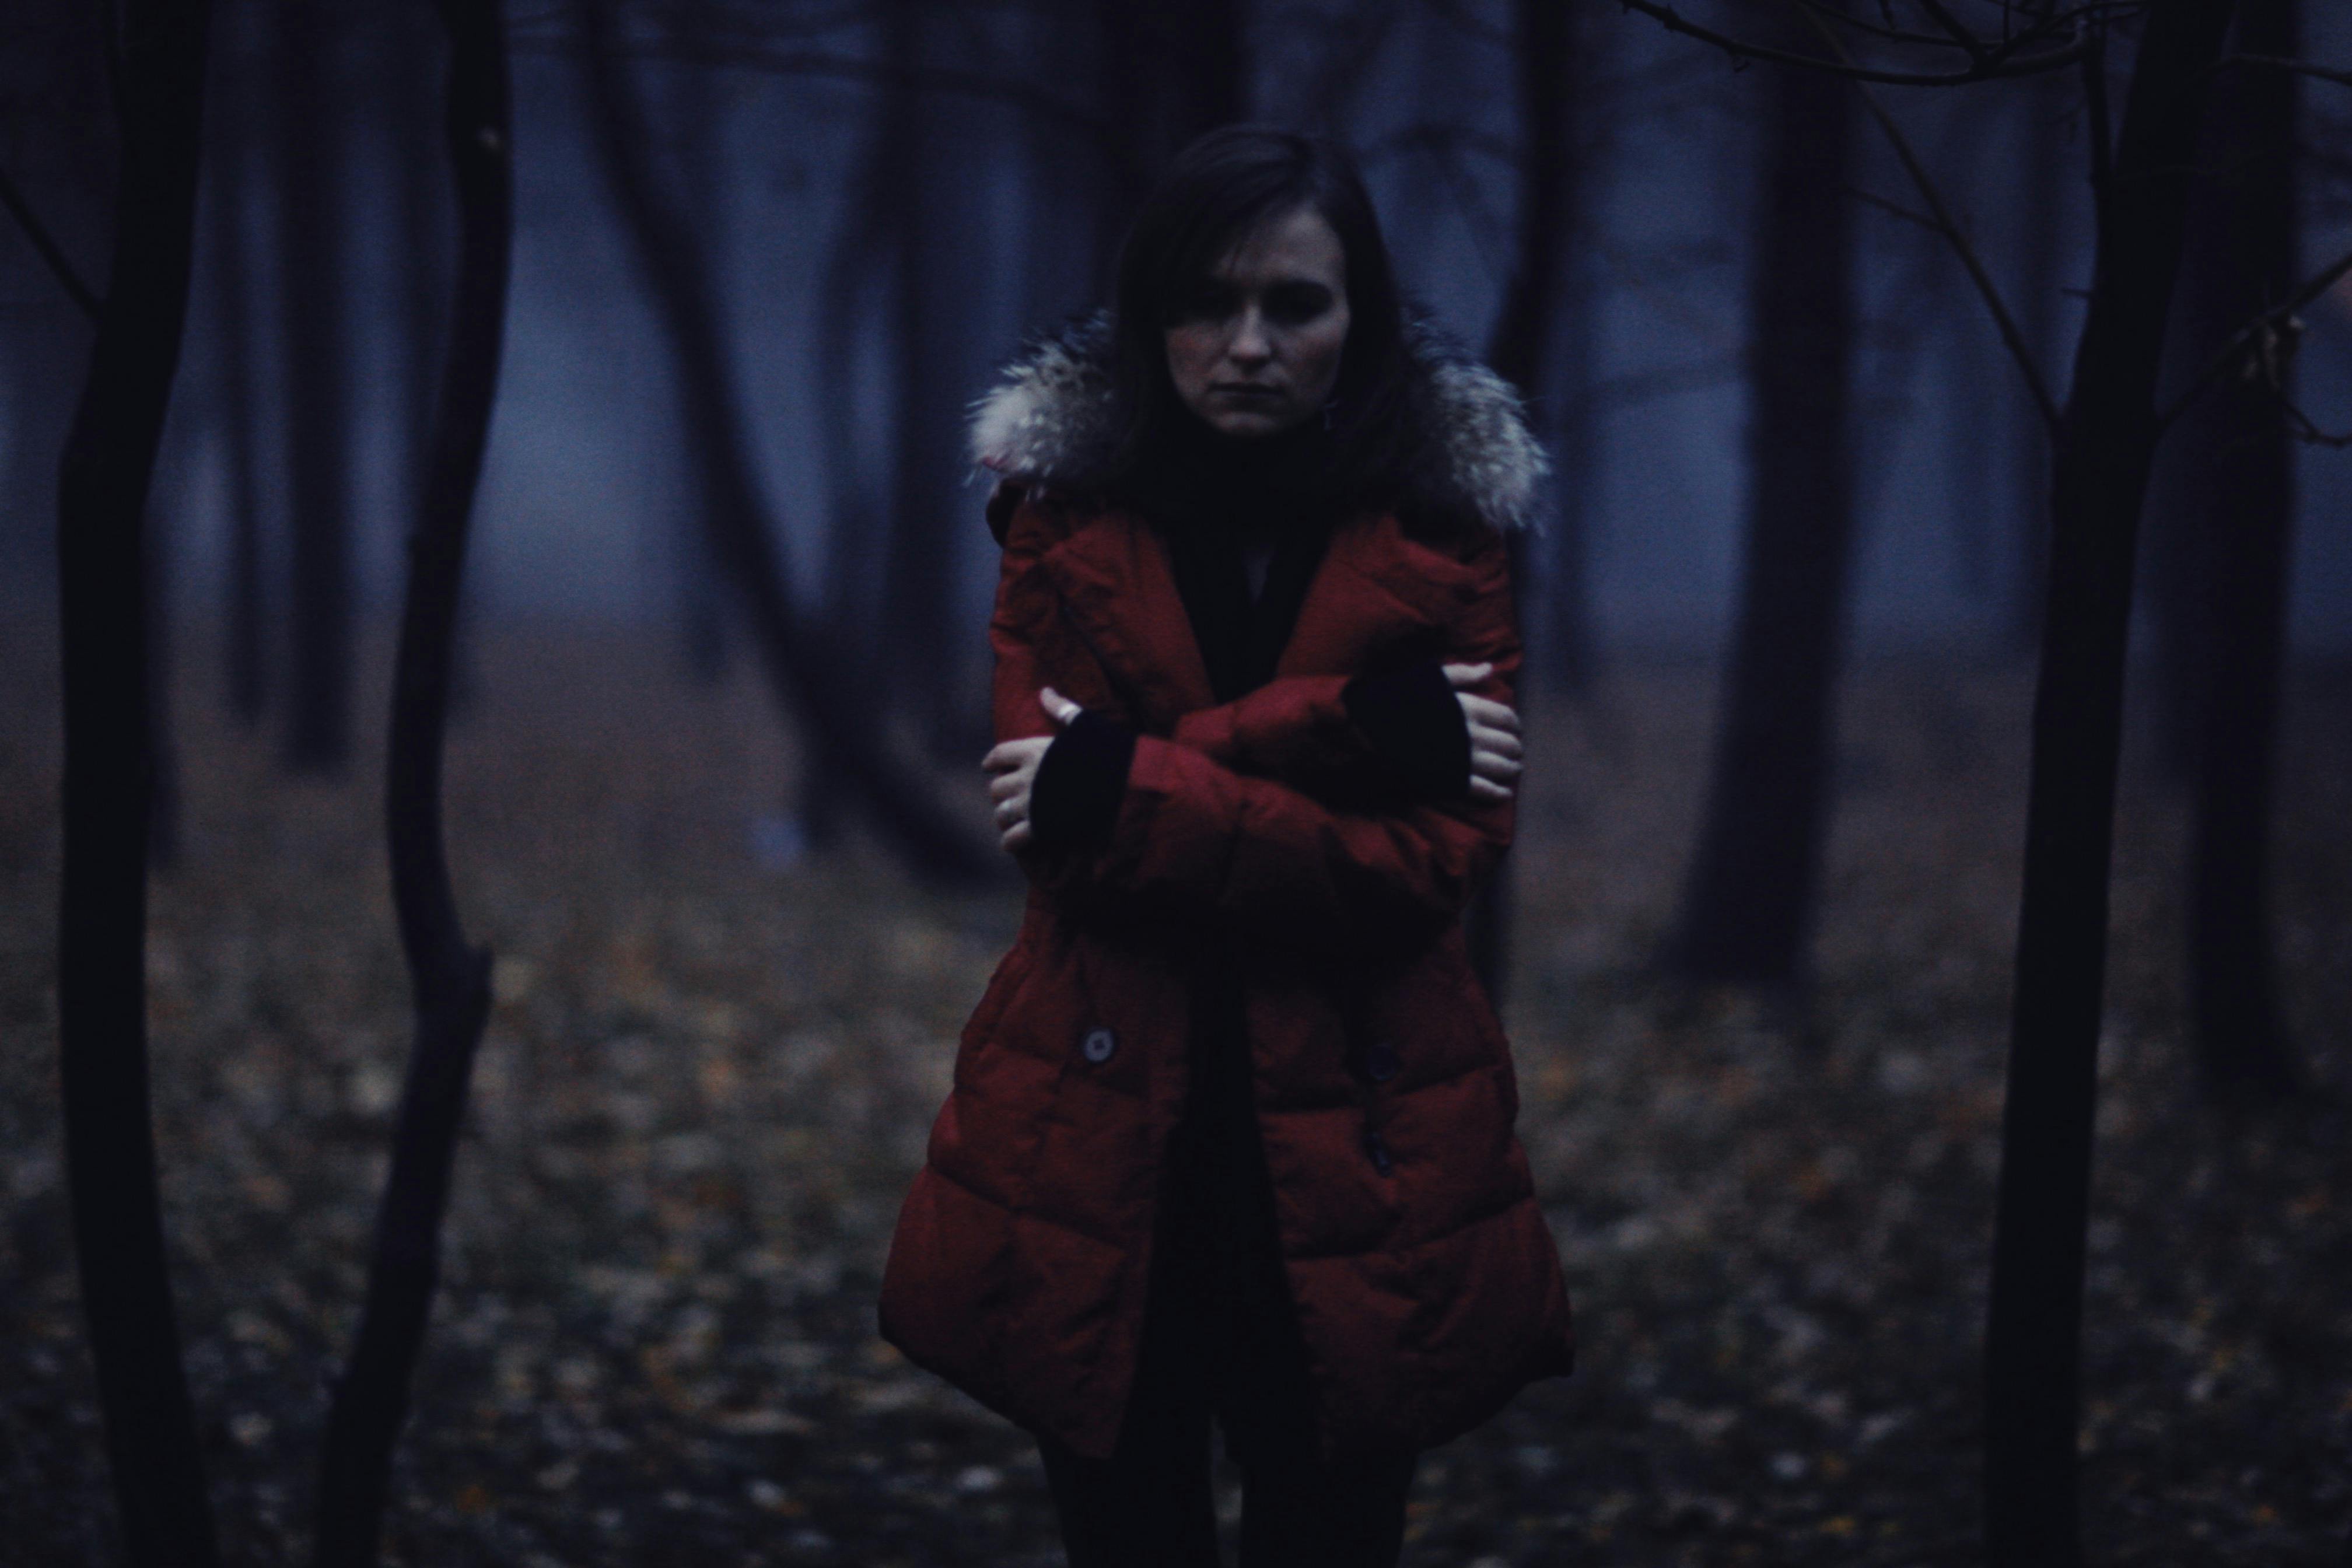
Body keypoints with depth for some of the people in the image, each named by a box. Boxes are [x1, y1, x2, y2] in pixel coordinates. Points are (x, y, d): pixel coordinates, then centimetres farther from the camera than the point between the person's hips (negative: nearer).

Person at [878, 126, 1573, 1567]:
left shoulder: (1443, 533, -1)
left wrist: (1130, 793, -18)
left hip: (1353, 1166, 0)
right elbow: (1052, 817, -12)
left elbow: (1440, 853, -12)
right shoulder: (1068, 516, 1)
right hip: (1102, 1156, 1)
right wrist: (1342, 728, -20)